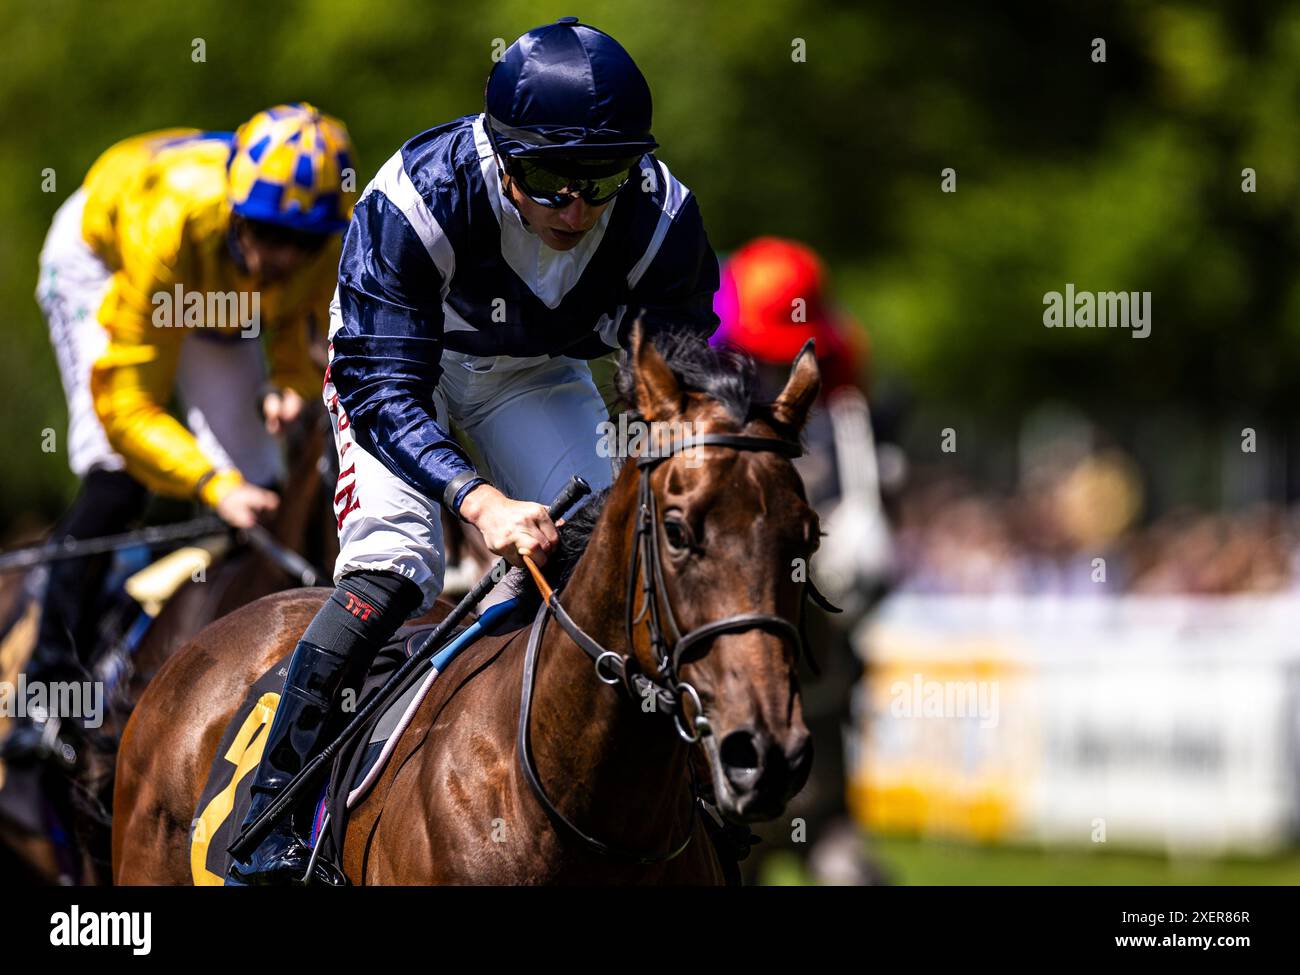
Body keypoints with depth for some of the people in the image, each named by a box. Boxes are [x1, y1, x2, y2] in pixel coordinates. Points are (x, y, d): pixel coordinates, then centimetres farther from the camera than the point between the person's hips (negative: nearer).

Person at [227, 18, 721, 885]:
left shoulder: (663, 219, -30)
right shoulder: (416, 199, -40)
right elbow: (382, 386, -39)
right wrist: (480, 500, -53)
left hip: (536, 371, 4)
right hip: (394, 351, -4)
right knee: (394, 566, -22)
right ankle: (276, 809, -15)